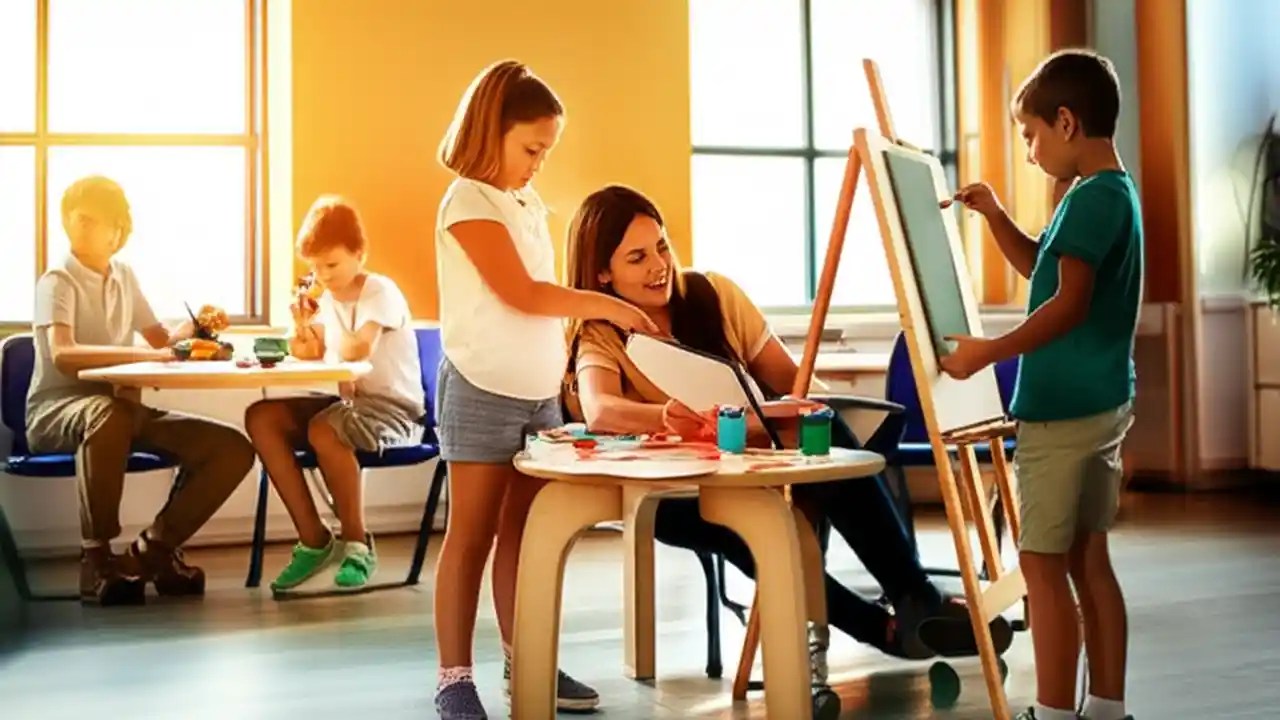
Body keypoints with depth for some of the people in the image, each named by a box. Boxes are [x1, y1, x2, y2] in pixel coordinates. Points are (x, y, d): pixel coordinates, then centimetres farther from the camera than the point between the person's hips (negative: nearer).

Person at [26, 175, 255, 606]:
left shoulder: (124, 276, 13)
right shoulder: (57, 281, -8)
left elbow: (160, 339, 25)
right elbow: (63, 354, -26)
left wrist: (192, 327, 3)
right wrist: (143, 355, -36)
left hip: (119, 408, 6)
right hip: (57, 411, -6)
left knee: (232, 449, -12)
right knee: (108, 413, -45)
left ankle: (154, 547, 2)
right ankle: (96, 555, -28)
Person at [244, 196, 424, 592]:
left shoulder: (381, 292, -11)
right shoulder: (328, 299, 11)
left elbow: (357, 348, -28)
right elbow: (313, 359, 7)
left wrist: (321, 337, -10)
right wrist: (303, 330, -11)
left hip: (396, 409, -8)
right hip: (349, 402, 8)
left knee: (323, 430, -36)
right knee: (260, 417, -11)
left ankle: (358, 544, -16)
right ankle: (314, 539, -9)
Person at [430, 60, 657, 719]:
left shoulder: (529, 203, 15)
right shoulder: (468, 201, -9)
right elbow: (520, 293, -17)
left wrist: (563, 363, 8)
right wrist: (602, 305, -12)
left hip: (540, 392, 7)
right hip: (484, 392, -7)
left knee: (523, 532, 10)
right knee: (471, 537, -2)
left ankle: (524, 663, 18)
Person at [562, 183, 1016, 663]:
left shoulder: (715, 294, 3)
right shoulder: (599, 337, -6)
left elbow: (790, 380, 4)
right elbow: (600, 411, -29)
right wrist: (669, 418, -49)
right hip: (681, 496, -3)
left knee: (828, 436, -31)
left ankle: (916, 599, -28)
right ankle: (885, 627, -29)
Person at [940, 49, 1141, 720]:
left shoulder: (1092, 197, -16)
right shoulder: (1115, 192, 15)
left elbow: (1068, 303, -25)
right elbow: (1040, 266, 26)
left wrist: (989, 350, -23)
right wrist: (995, 216, 14)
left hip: (1062, 411, -10)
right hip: (1101, 404, 10)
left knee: (1042, 562, -4)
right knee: (1088, 558, 13)